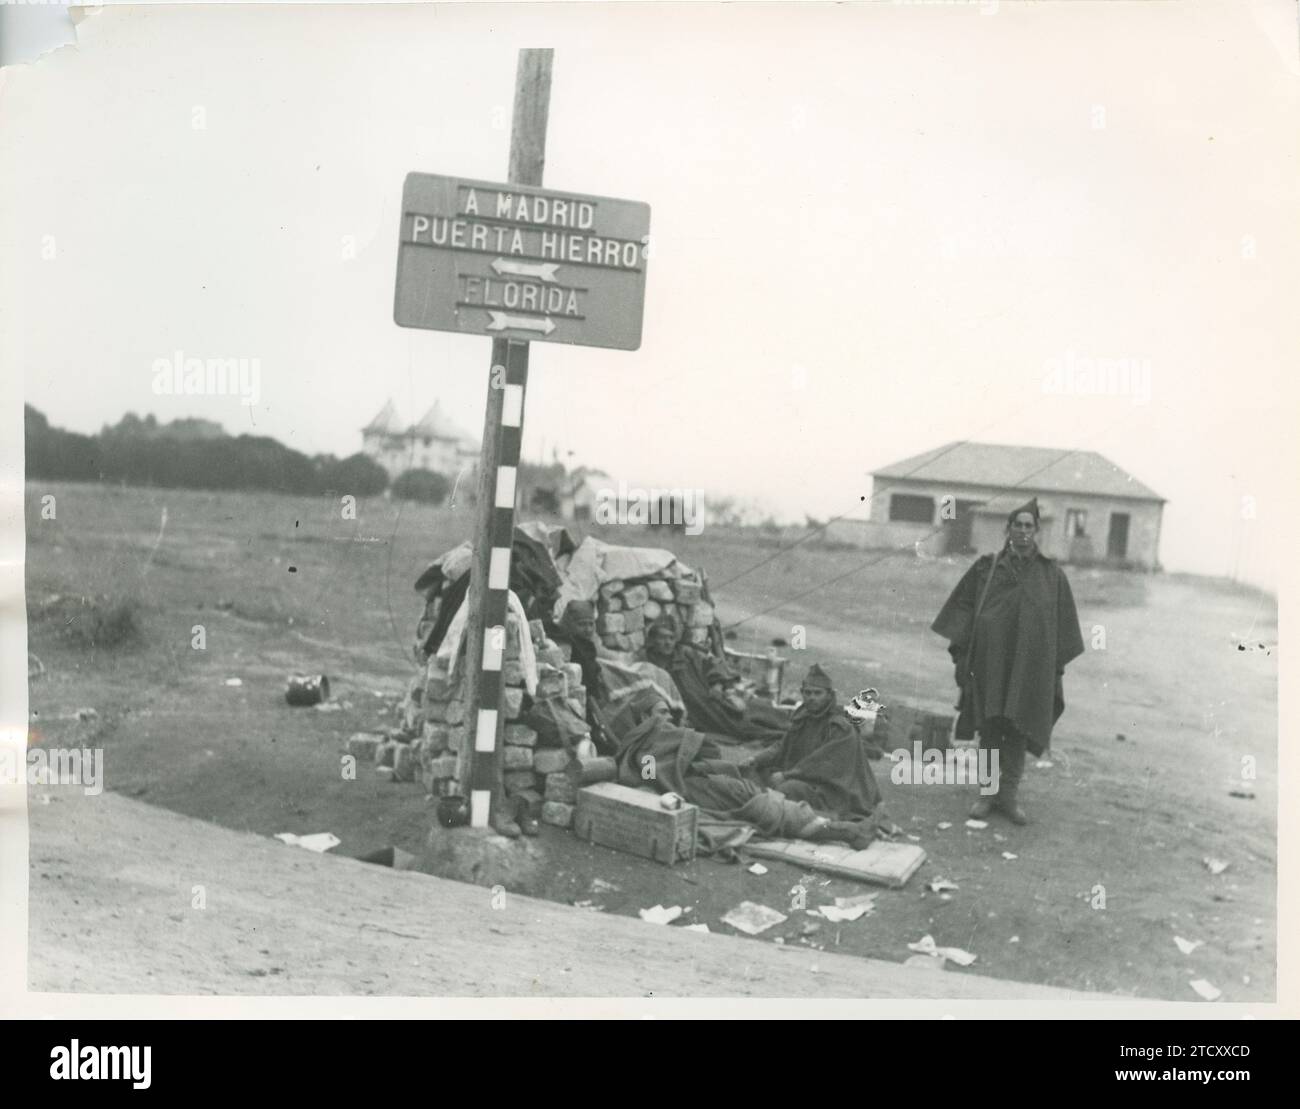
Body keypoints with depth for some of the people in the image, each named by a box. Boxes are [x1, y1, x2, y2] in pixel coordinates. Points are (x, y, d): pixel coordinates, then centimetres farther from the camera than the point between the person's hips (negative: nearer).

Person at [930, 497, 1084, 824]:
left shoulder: (1052, 576, 5)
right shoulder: (986, 568, 4)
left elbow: (1062, 627, 6)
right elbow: (964, 609, 4)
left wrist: (1056, 669, 1)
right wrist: (961, 653, -3)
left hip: (1030, 667, 0)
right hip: (989, 661, 0)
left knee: (1018, 731, 1)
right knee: (990, 729, 4)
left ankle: (1009, 794, 11)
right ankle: (989, 793, 14)